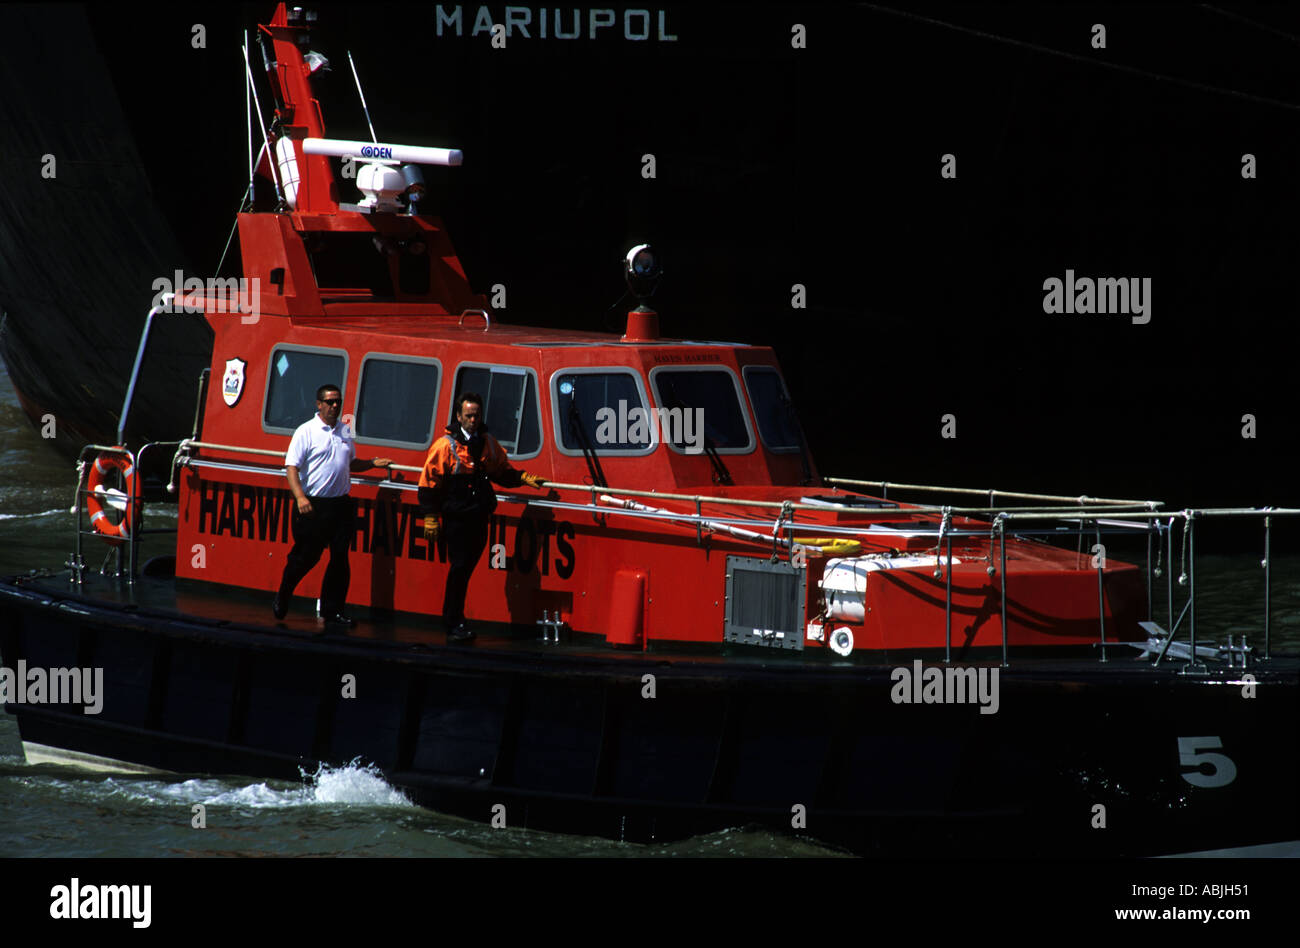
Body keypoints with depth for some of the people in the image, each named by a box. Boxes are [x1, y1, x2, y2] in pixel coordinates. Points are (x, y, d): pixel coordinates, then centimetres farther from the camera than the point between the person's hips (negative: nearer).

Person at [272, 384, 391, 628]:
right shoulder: (306, 432, -5)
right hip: (313, 505, -5)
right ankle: (282, 598, 24)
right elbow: (292, 467, -12)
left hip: (341, 505, 5)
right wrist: (300, 497, -24)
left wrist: (373, 463, 11)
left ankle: (332, 612, 9)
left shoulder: (344, 432, 13)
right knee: (306, 556, 1)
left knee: (340, 560, 2)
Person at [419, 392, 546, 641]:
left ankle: (453, 621, 19)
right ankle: (453, 623, -1)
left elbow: (502, 472, 25)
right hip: (456, 517, -5)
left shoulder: (488, 444, 11)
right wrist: (431, 518, -10)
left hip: (479, 518, 5)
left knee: (465, 569, 9)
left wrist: (523, 478, 8)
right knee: (458, 568, -7)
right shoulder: (446, 445, -6)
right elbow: (429, 482, -6)